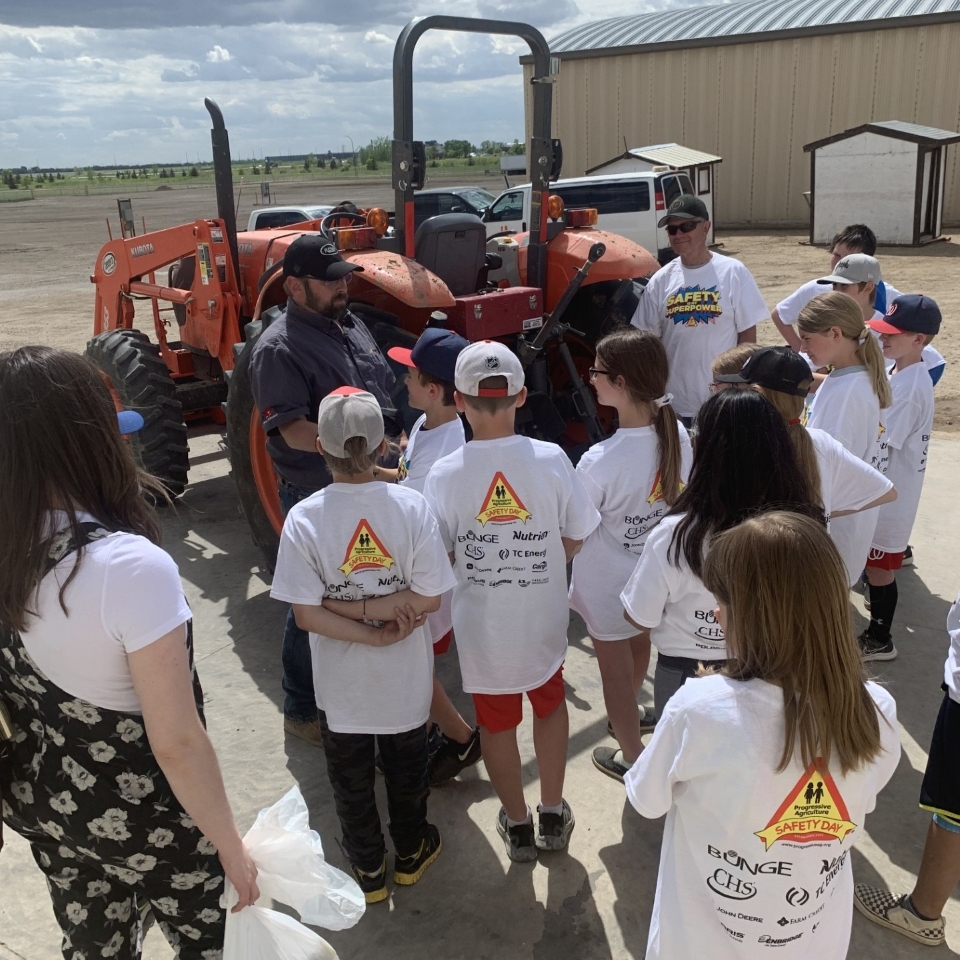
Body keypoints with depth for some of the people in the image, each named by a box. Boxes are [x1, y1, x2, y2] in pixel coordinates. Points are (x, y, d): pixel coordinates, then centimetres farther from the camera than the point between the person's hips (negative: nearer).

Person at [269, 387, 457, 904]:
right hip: (405, 680, 1)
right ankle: (411, 852, 46)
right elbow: (428, 598, -17)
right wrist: (381, 607, -15)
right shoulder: (412, 507, -19)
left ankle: (368, 870, 41)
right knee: (407, 767, 25)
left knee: (351, 778, 22)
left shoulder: (304, 518, -20)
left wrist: (360, 621, -15)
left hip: (342, 684, -1)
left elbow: (307, 614, -20)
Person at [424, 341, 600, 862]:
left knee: (497, 722, 20)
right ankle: (553, 816, 39)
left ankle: (518, 824, 38)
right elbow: (574, 540, -7)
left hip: (482, 623, -1)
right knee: (550, 705, 26)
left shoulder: (444, 475, -20)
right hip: (543, 617, 1)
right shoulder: (551, 459, -17)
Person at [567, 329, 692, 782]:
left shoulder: (599, 462, -33)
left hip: (610, 589, -6)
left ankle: (633, 760, 37)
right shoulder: (677, 434, -15)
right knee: (639, 651, 32)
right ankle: (629, 717, 59)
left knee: (616, 672, 17)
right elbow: (679, 501, 1)